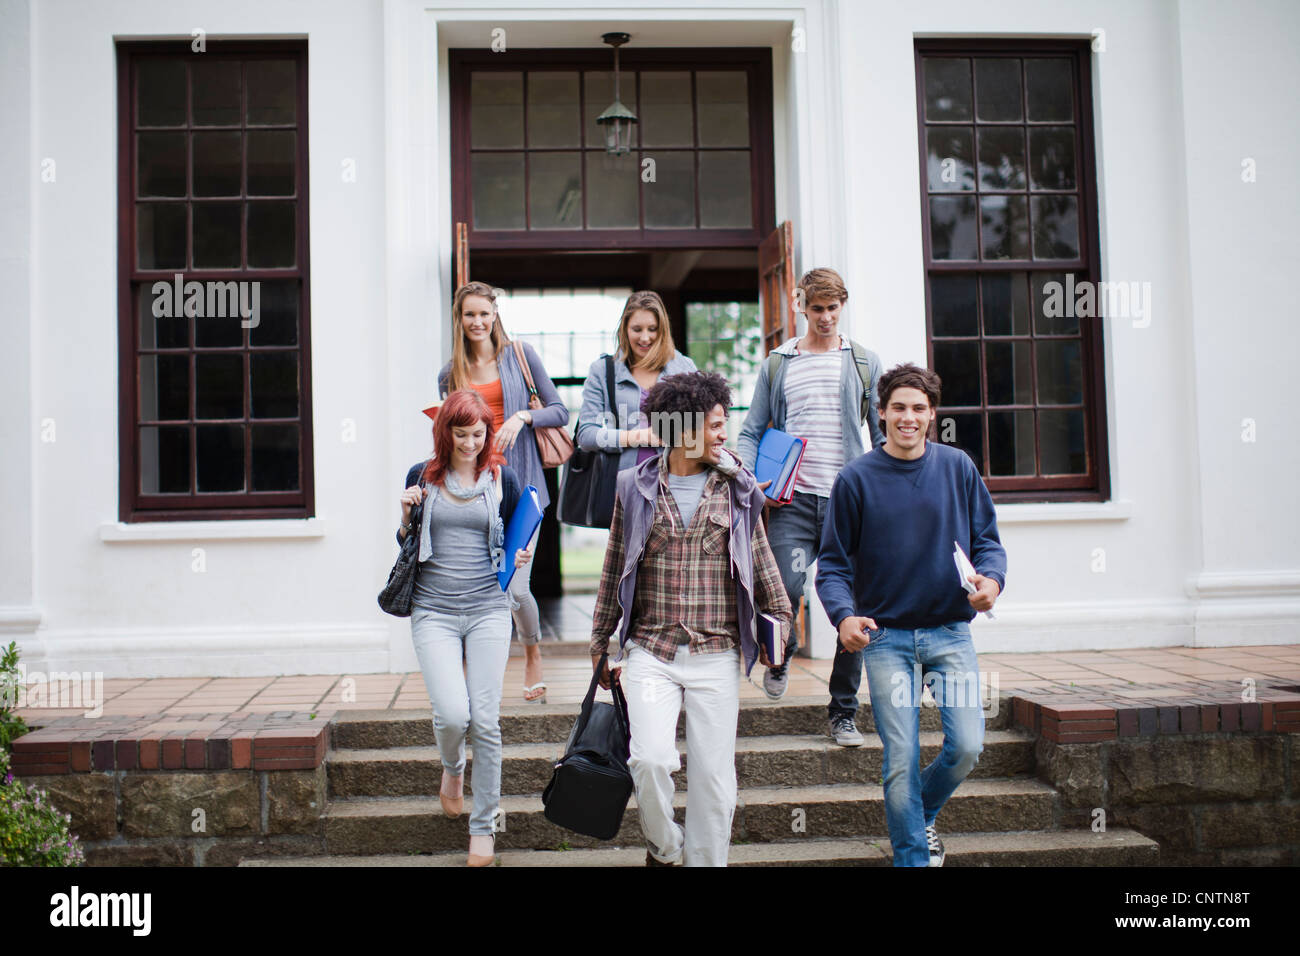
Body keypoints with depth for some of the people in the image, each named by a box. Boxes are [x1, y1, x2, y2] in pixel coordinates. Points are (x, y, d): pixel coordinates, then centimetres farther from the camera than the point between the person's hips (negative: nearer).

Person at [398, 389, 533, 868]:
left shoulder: (503, 478, 5)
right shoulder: (422, 476, 5)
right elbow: (407, 544, 15)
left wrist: (518, 558, -6)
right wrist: (407, 516, -5)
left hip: (488, 608, 0)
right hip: (433, 609, 0)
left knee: (486, 720, -3)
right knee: (452, 714, -14)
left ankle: (484, 825, 15)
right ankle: (452, 768, 23)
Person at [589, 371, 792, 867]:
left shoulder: (736, 488, 6)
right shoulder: (635, 487, 4)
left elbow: (761, 561, 13)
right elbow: (614, 569, 11)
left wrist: (780, 621, 7)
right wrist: (599, 640, 14)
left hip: (716, 656, 1)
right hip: (650, 652, -1)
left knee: (713, 776, 3)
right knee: (651, 758, -14)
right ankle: (664, 845, 15)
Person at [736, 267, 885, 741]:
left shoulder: (864, 364, 11)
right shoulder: (777, 365, 12)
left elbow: (883, 436, 12)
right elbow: (752, 430, 12)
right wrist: (746, 475, -6)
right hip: (793, 499, 0)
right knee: (785, 589, -16)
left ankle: (844, 712, 14)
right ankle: (781, 654, 20)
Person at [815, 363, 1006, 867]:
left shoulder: (958, 467, 4)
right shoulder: (856, 479, -2)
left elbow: (986, 539, 8)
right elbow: (833, 563, -2)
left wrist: (991, 578, -13)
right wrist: (843, 615, -19)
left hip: (950, 631, 2)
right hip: (885, 637, -2)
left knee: (968, 745, -3)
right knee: (901, 760, -2)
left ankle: (923, 813, 27)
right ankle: (912, 854, 16)